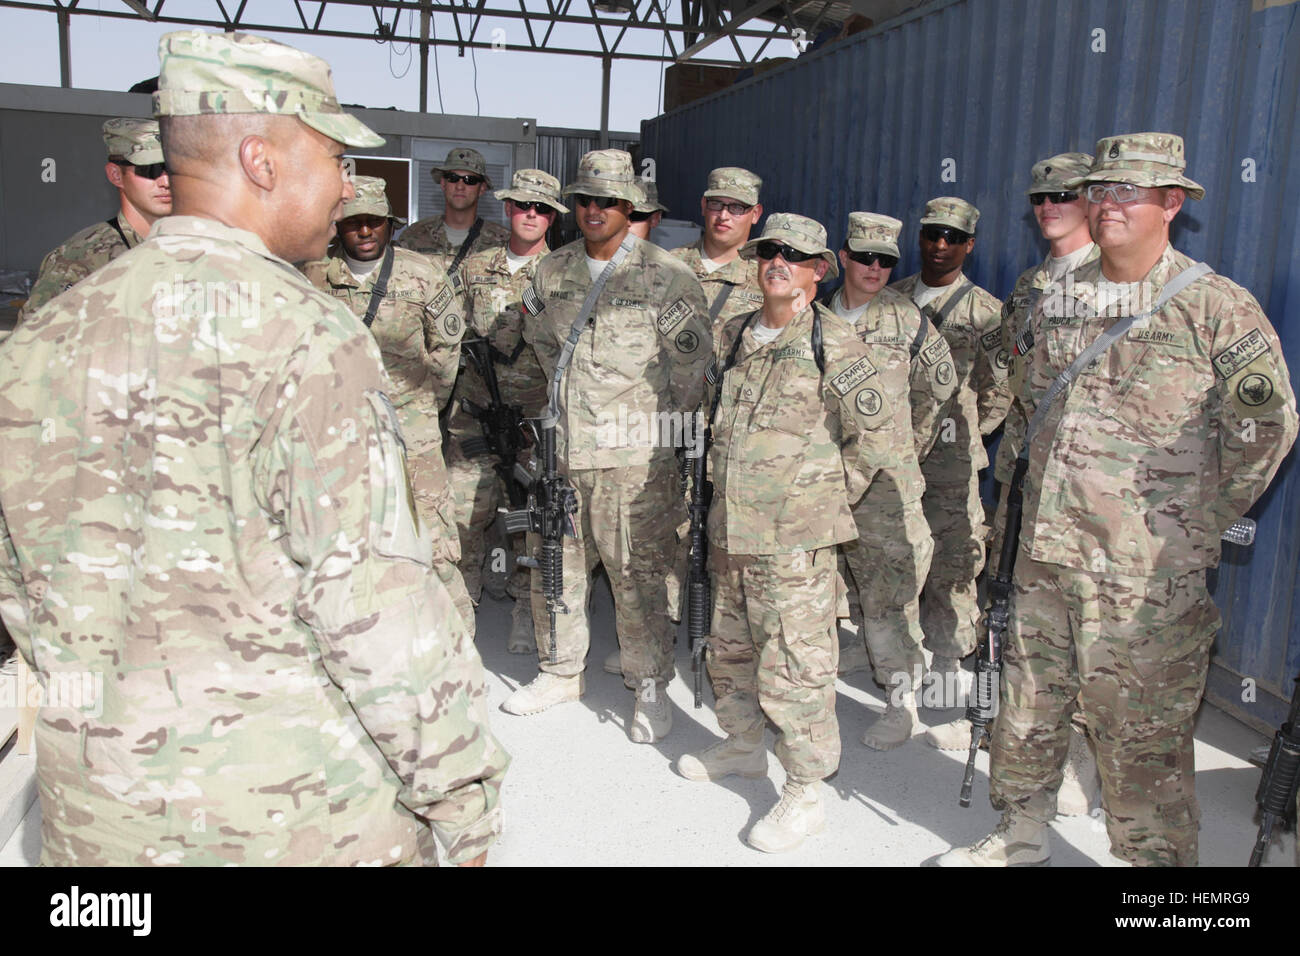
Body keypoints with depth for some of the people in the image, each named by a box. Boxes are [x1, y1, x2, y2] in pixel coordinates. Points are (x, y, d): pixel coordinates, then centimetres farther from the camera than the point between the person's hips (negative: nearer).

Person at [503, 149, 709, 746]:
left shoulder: (665, 276, -5)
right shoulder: (552, 272, 9)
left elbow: (692, 360, -2)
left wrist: (658, 422, 2)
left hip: (633, 456, -5)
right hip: (562, 448, 5)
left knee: (636, 573, 1)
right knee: (554, 565, 14)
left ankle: (650, 686, 19)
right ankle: (561, 671, 33)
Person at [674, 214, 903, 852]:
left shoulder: (832, 342, -9)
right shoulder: (733, 337, 10)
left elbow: (877, 437, -7)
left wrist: (827, 495, -2)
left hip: (794, 539, -7)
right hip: (730, 532, 7)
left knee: (793, 668, -1)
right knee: (729, 651, 21)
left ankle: (805, 793, 14)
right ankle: (745, 745, 42)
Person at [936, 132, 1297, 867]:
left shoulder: (1216, 307, -6)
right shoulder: (1057, 300, 10)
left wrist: (1204, 519, -1)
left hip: (1149, 567, -5)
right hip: (1046, 550, 6)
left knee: (1142, 729, 1)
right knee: (1029, 699, 16)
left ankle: (1157, 856, 21)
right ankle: (1023, 834, 35)